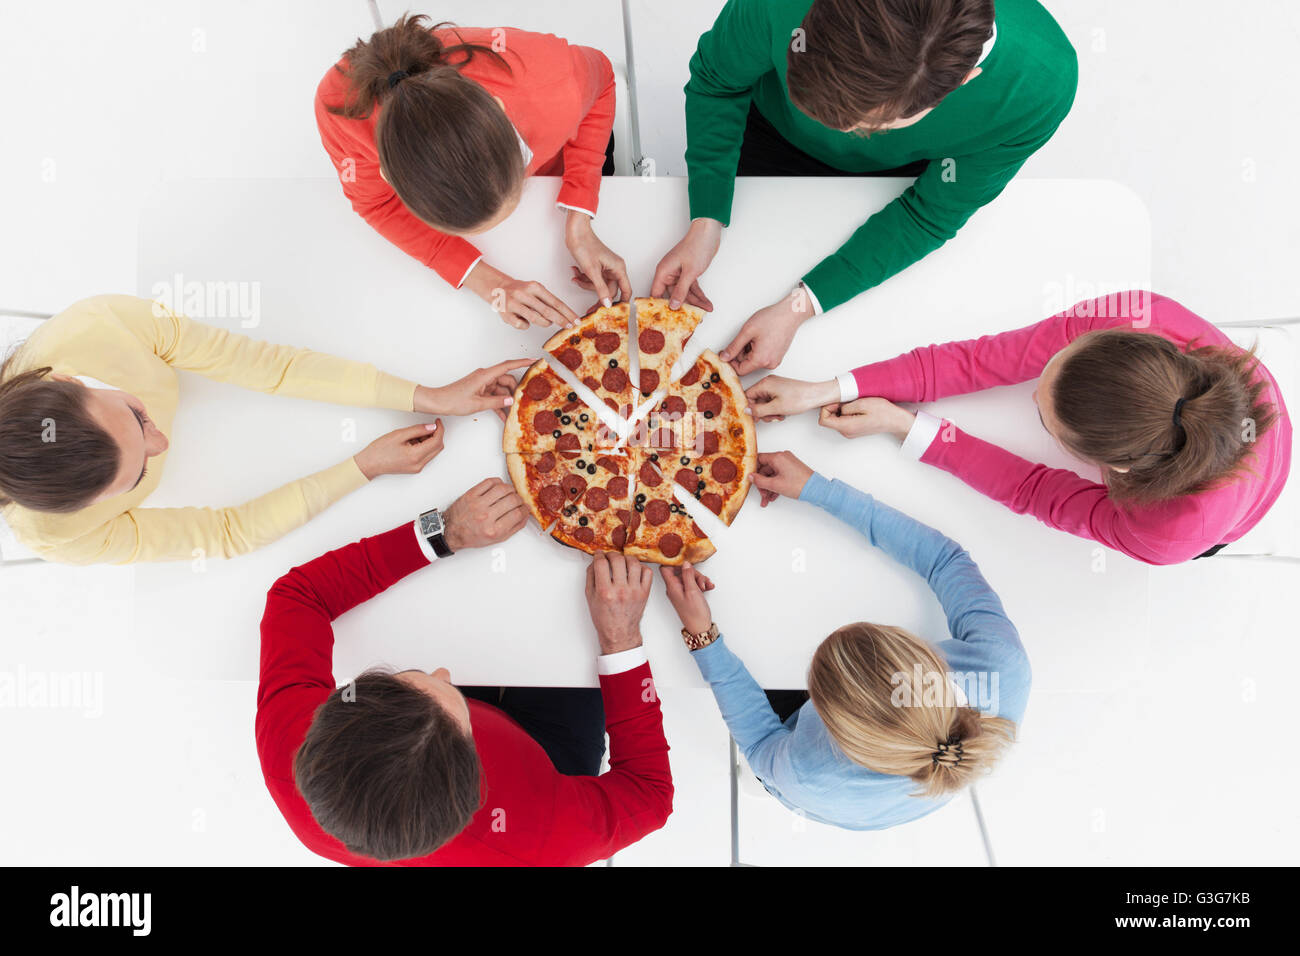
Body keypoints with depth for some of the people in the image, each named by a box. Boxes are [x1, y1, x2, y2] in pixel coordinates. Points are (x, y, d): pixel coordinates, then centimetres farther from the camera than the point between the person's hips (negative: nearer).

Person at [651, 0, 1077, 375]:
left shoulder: (1041, 87, -41)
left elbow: (932, 216, -26)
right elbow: (716, 82, -20)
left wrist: (798, 309, -34)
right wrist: (705, 225, -31)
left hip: (903, 166, 0)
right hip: (779, 137, 1)